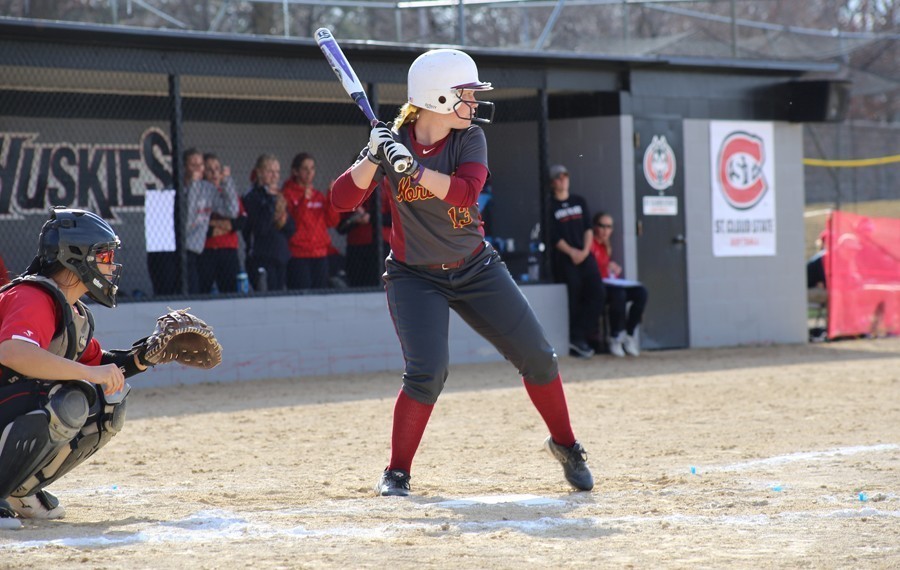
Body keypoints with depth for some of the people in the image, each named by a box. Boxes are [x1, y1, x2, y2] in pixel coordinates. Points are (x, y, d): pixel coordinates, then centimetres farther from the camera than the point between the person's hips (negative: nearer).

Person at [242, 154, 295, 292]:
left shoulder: (279, 197, 16)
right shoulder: (252, 197, -5)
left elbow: (291, 231, 16)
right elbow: (260, 228, -17)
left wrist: (284, 221, -6)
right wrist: (271, 200, -16)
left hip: (281, 258, 7)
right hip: (261, 258, -7)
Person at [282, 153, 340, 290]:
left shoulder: (318, 195, 15)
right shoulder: (287, 194, 0)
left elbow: (333, 221, 5)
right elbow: (289, 223, -12)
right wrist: (304, 200, -19)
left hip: (320, 254, 6)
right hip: (298, 256, -6)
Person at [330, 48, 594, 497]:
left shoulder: (469, 139, -8)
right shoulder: (393, 142, -11)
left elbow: (465, 192, -26)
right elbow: (342, 200, -18)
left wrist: (411, 166, -37)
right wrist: (374, 155, -32)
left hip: (475, 270, 3)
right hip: (414, 278, -3)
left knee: (537, 358, 2)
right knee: (427, 372, -21)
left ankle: (564, 444, 25)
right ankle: (396, 473, -5)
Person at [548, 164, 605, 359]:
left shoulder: (579, 202, 17)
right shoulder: (550, 206, 2)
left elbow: (588, 228, 12)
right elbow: (554, 237, -5)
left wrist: (585, 251, -3)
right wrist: (572, 252, -12)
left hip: (584, 255, 5)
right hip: (564, 259, -5)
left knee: (598, 293, -9)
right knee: (573, 299, -7)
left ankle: (577, 338, -8)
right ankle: (576, 342, -1)